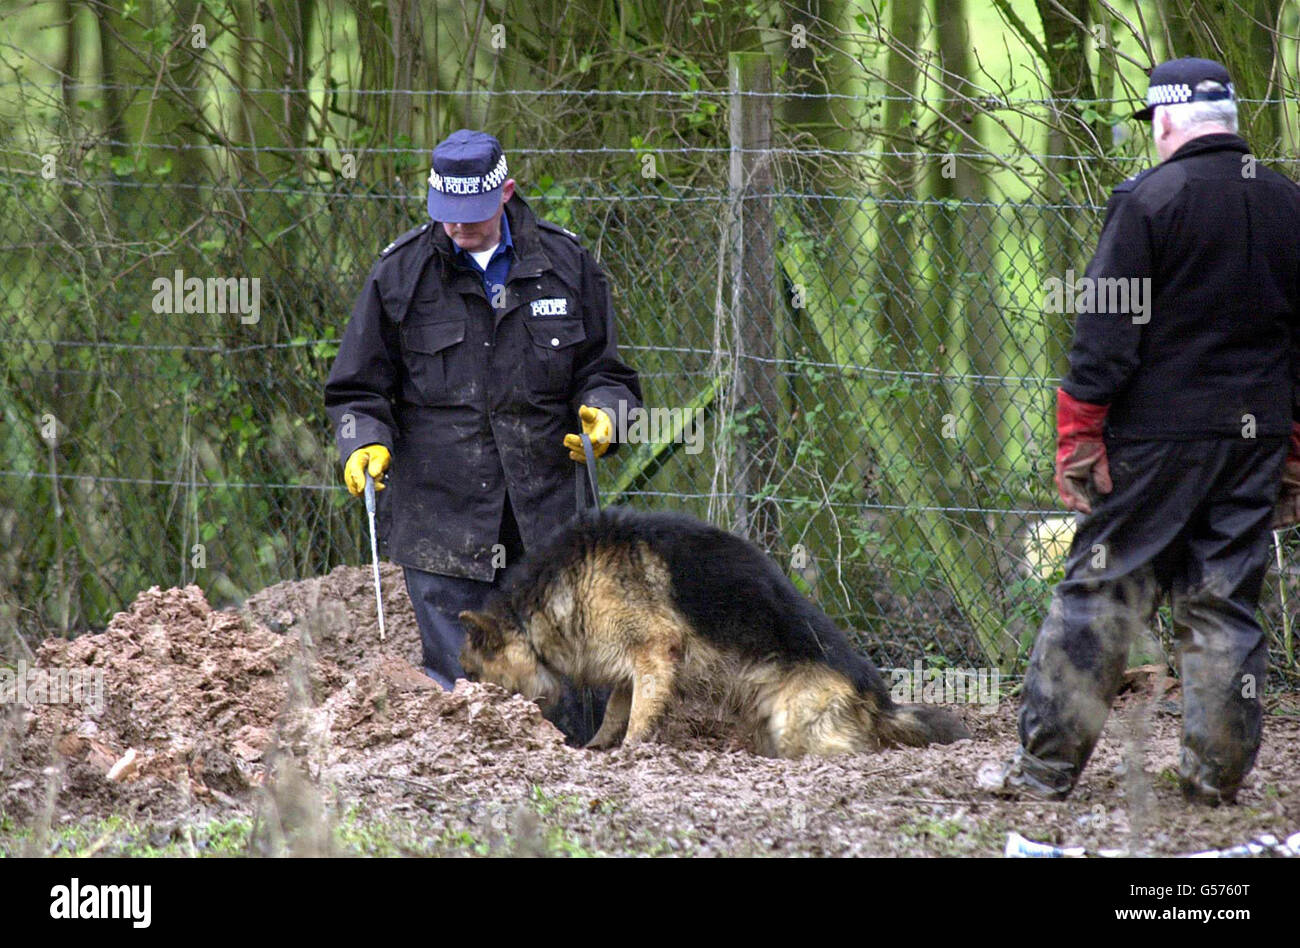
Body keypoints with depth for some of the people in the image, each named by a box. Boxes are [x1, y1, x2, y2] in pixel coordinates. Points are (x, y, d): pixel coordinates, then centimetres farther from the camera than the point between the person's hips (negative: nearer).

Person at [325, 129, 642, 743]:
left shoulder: (563, 263, 7)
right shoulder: (400, 273, 3)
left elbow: (601, 369, 16)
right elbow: (359, 387, 9)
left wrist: (603, 412, -5)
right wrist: (365, 443, -9)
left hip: (543, 511, 2)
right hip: (441, 515, -2)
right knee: (455, 678, -6)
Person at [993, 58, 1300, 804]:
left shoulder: (1150, 200, -9)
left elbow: (1108, 332, -11)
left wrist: (1079, 436, -6)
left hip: (1158, 435, -5)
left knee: (1101, 592, 1)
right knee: (1226, 601, 9)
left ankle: (1048, 763, 3)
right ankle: (1220, 773, 9)